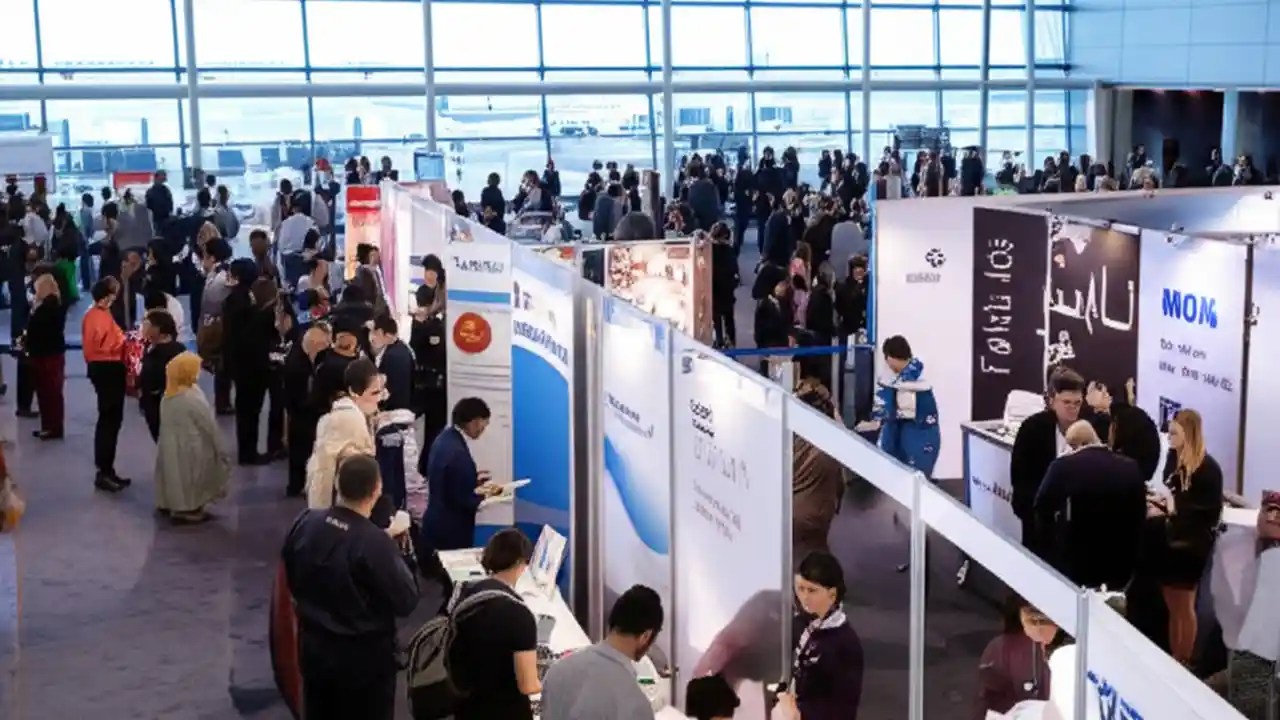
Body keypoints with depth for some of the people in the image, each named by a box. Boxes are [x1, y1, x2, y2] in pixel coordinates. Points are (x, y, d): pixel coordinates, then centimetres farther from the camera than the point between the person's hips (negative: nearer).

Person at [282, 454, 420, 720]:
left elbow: (292, 579, 7)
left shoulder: (304, 523, -8)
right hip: (365, 657, -6)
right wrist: (396, 550, -7)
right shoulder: (375, 542, -27)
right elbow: (406, 602, -17)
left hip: (313, 647, 6)